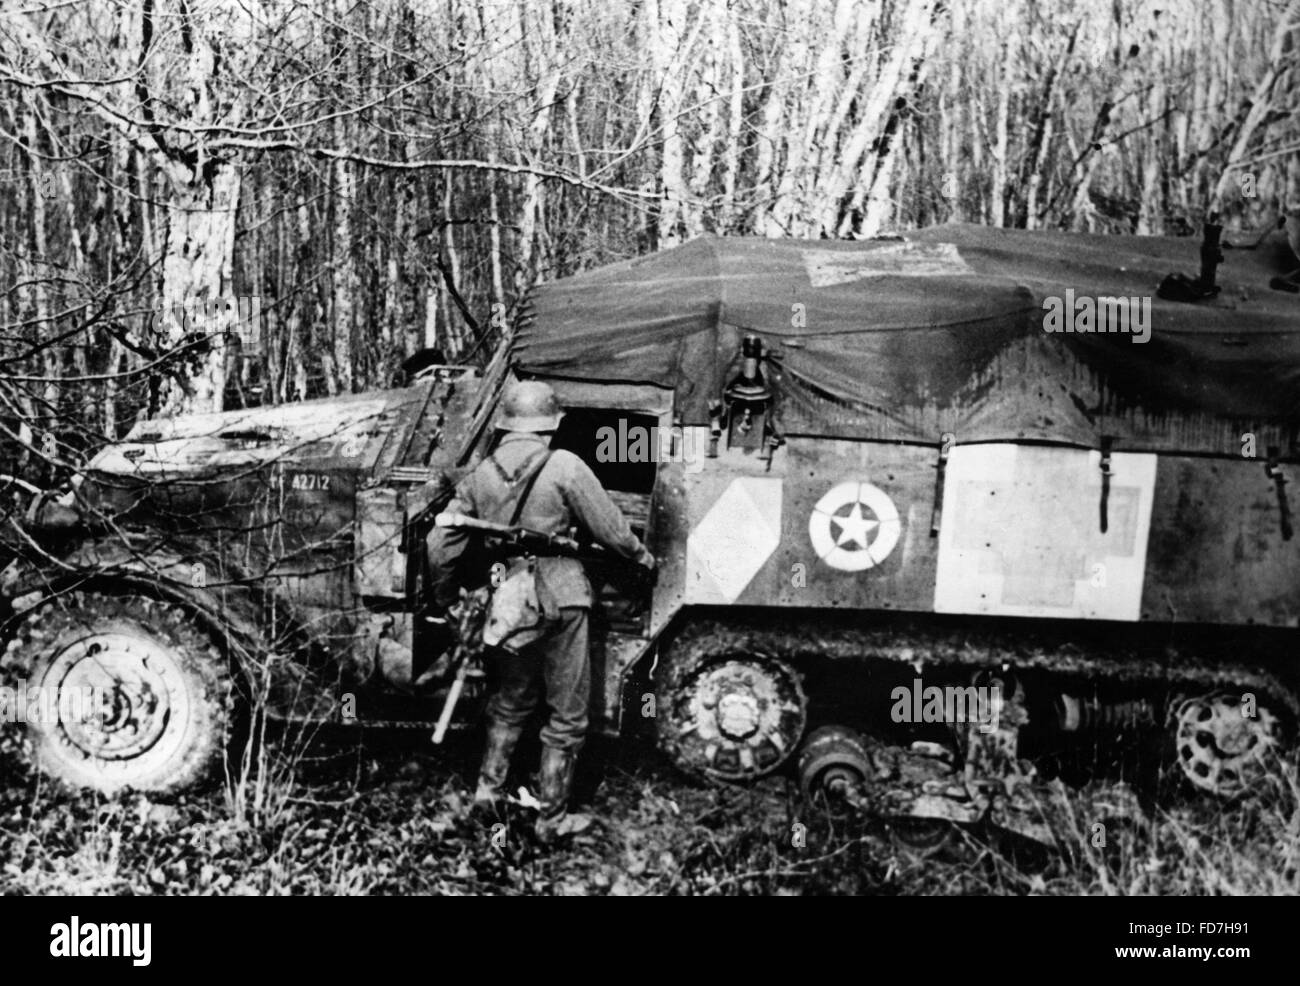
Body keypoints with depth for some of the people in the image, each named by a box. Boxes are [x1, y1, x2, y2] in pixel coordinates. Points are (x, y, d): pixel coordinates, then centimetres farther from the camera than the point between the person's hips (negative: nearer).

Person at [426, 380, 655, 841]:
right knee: (566, 717, 9)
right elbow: (610, 529, -7)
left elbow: (440, 545, 6)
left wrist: (446, 599, 21)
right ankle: (551, 819, 16)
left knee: (510, 701, 27)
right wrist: (642, 556, 13)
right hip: (559, 604, -5)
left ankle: (488, 789, 28)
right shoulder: (563, 467, -12)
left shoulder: (481, 474, 2)